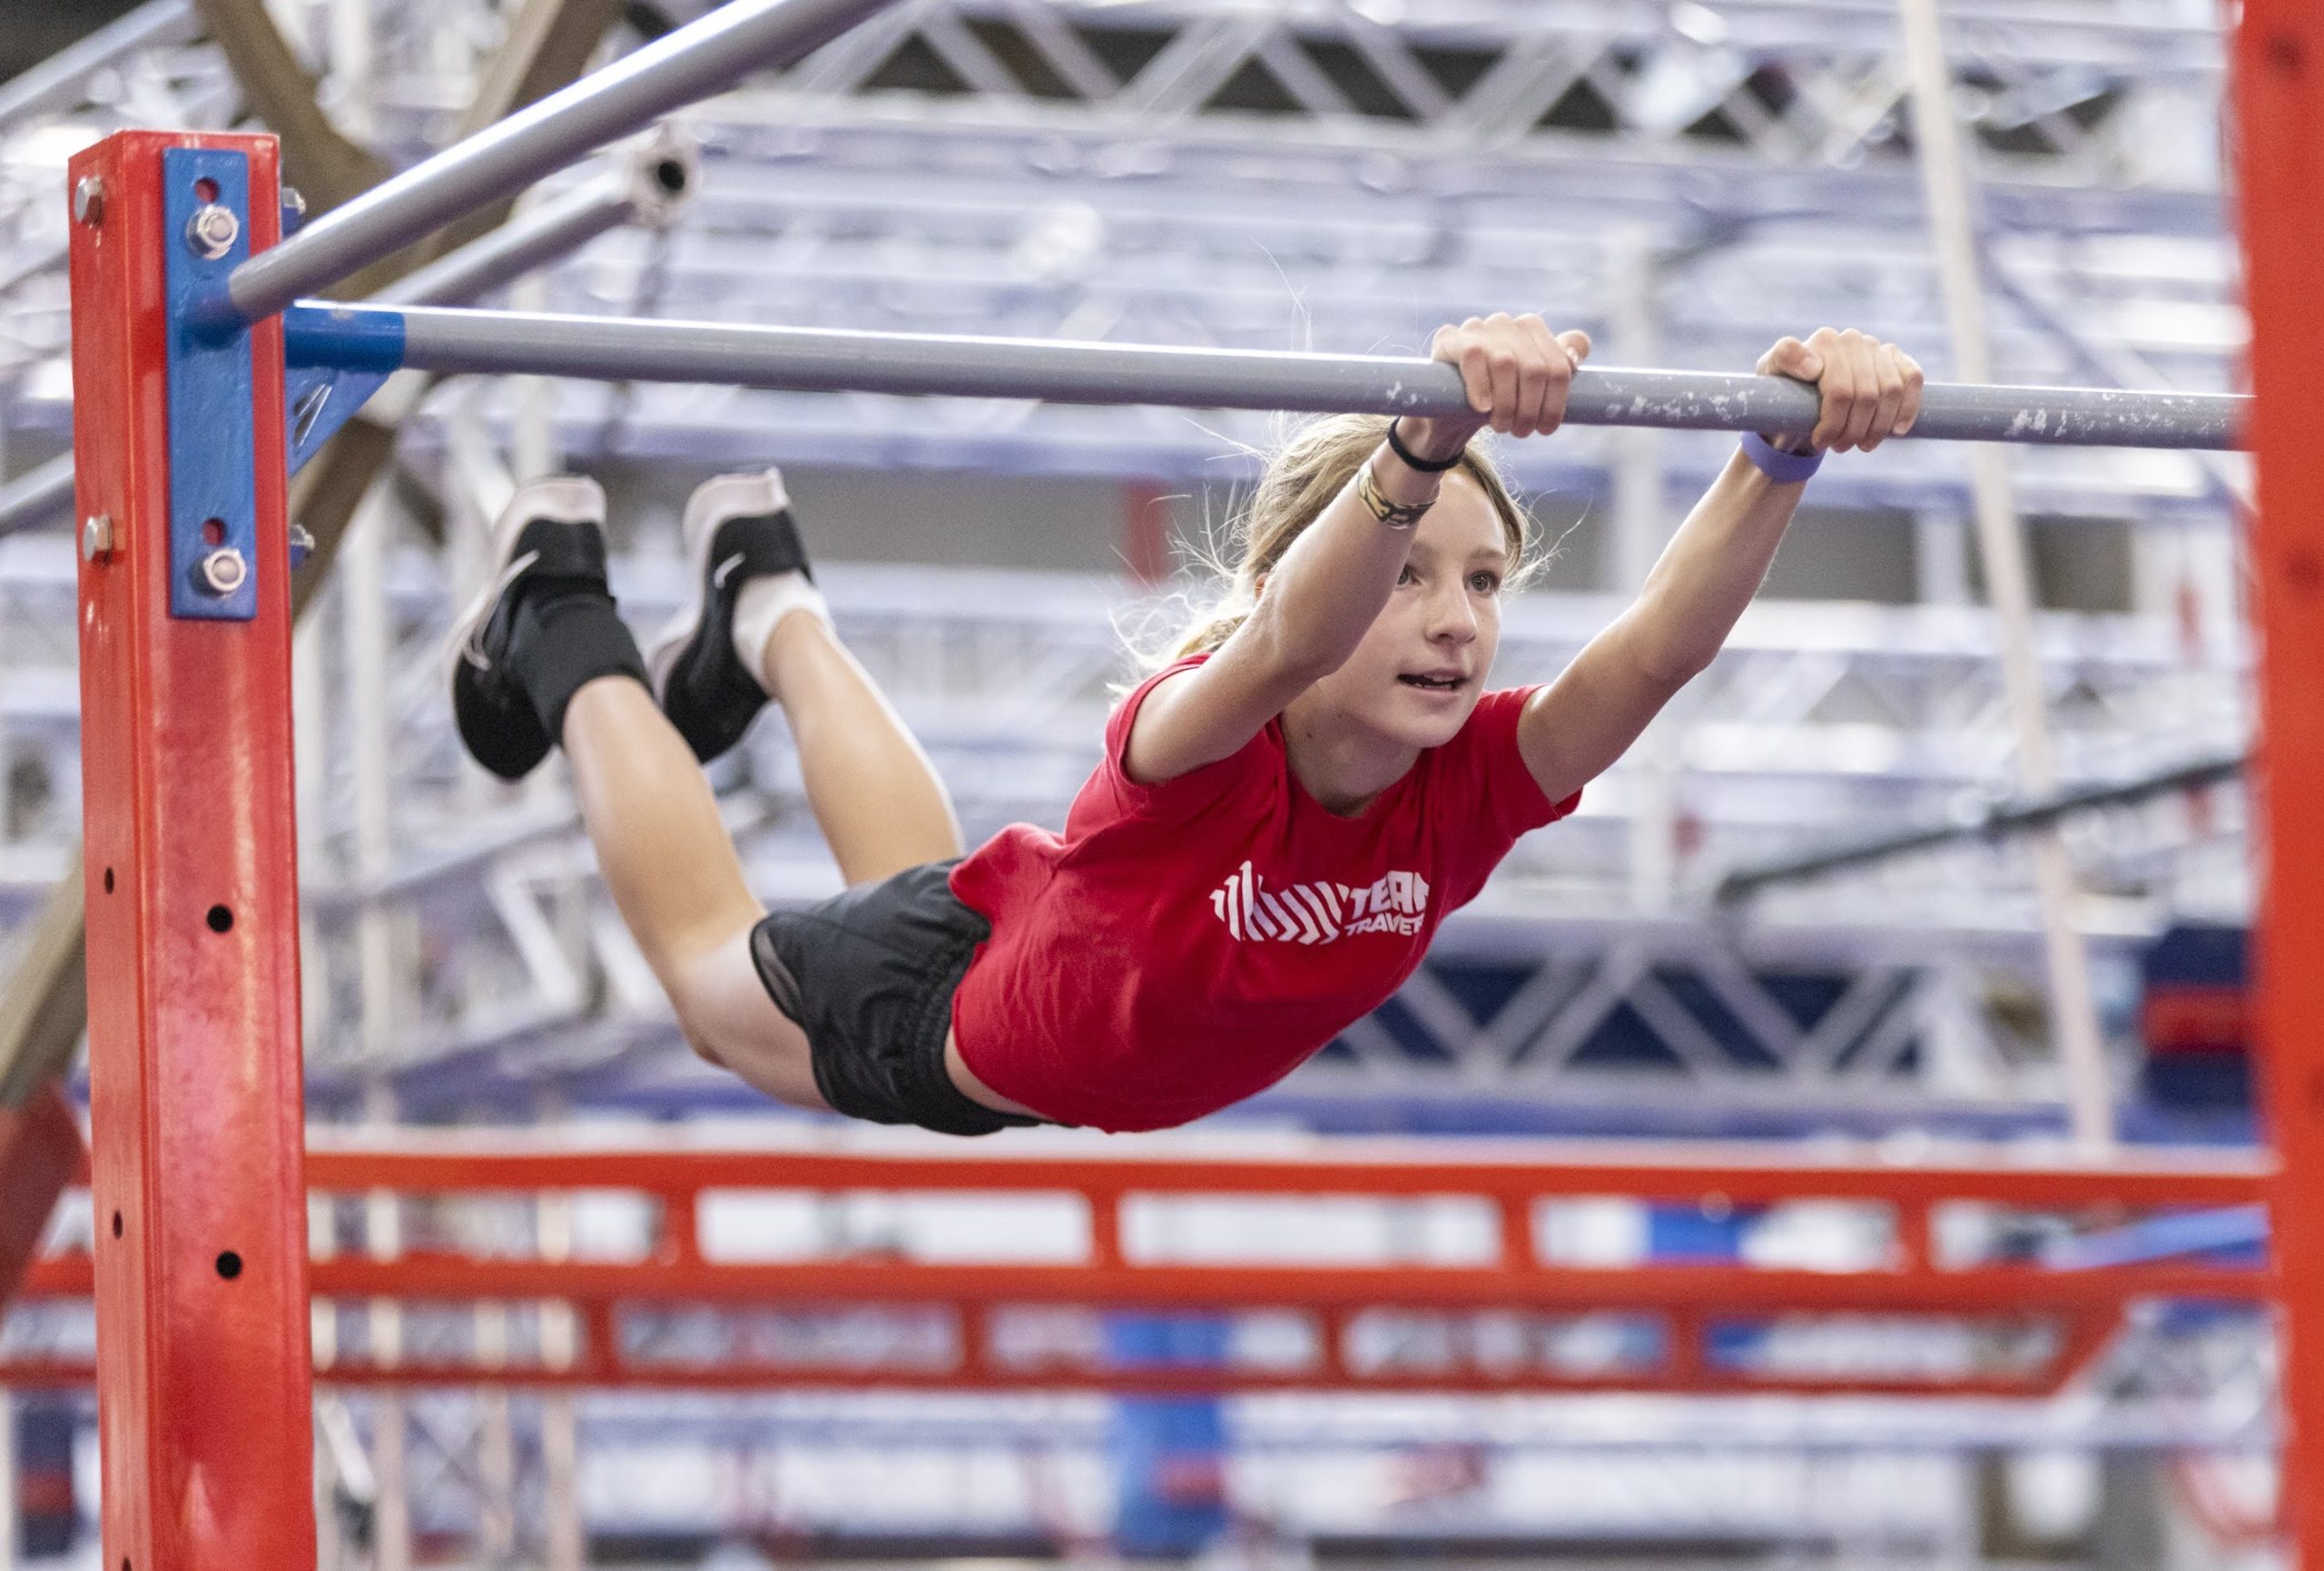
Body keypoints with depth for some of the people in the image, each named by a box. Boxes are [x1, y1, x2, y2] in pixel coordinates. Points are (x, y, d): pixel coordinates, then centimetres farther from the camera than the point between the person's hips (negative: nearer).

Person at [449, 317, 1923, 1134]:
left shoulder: (1471, 786, -33)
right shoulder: (1196, 744, -46)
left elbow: (1659, 647, -50)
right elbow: (1289, 639, -70)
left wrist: (1784, 456, -67)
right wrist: (1428, 439, -89)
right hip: (937, 1021, -5)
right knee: (719, 983, 28)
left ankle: (771, 614, 62)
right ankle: (565, 636, 46)